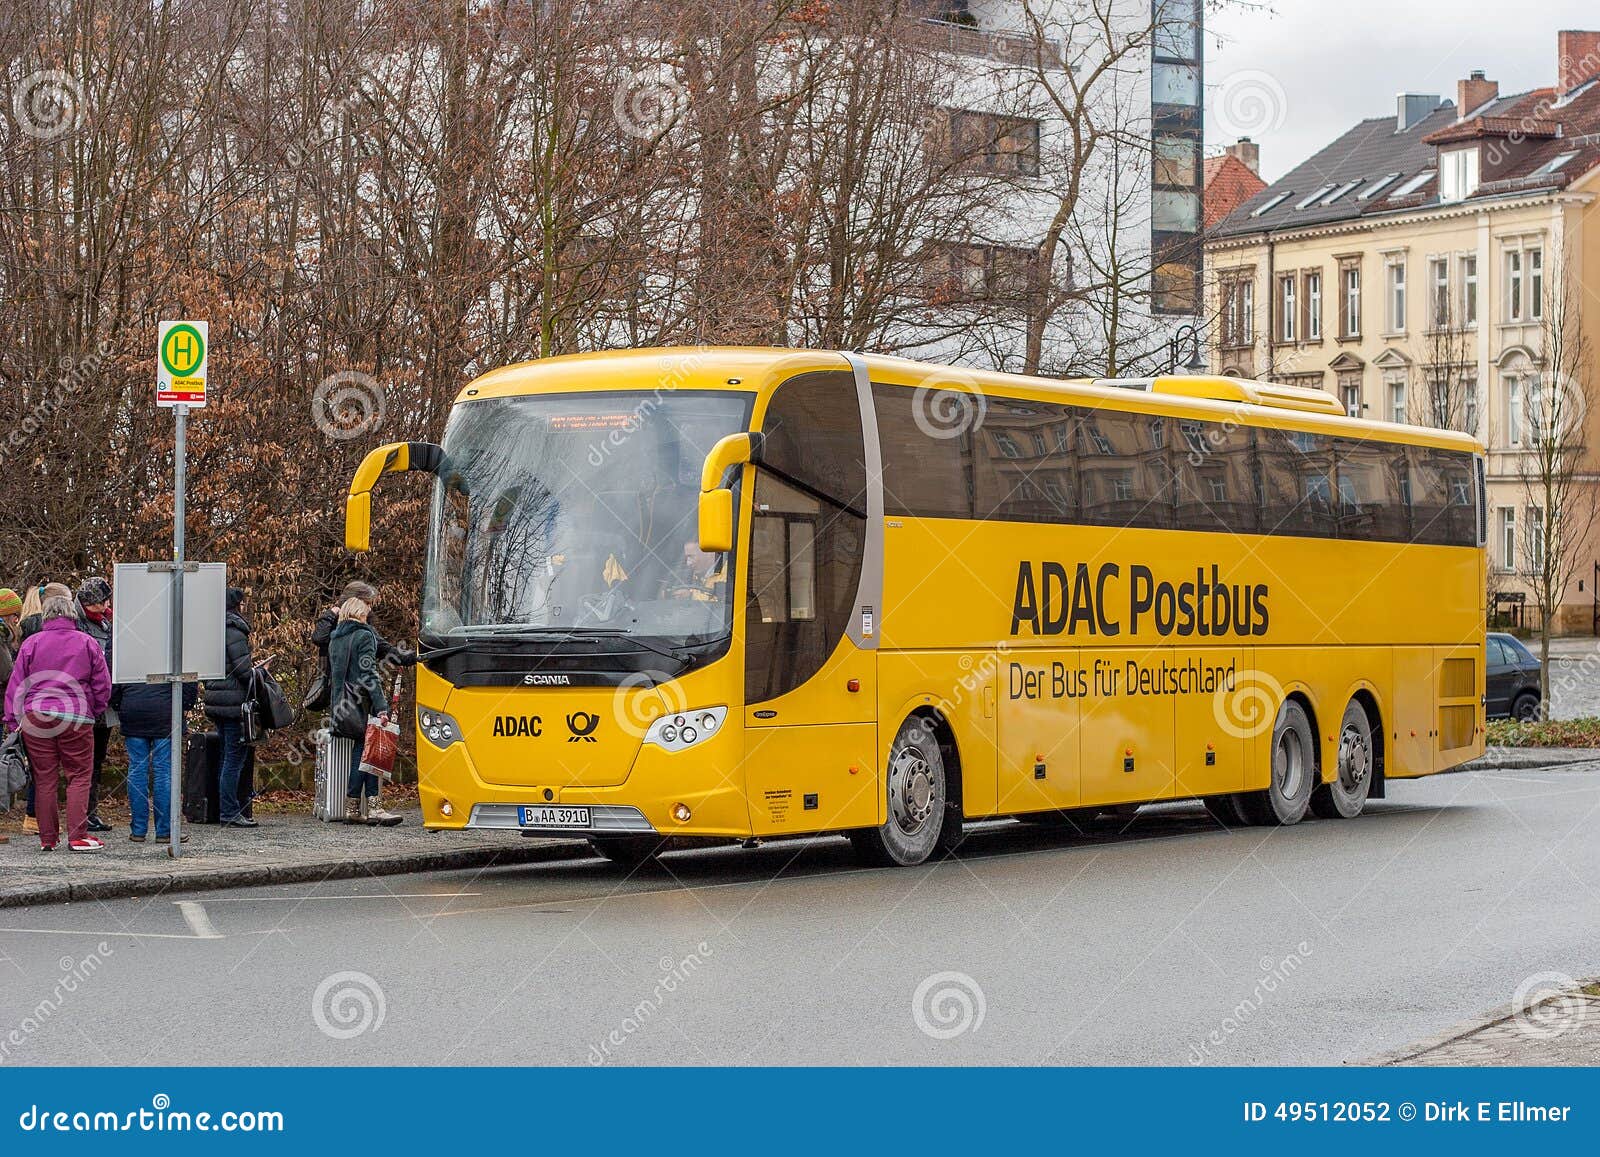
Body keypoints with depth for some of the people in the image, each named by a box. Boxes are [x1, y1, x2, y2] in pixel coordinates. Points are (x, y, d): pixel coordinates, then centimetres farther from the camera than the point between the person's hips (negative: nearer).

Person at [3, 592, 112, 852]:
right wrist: (92, 712, 20)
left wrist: (13, 719, 8)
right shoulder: (88, 643, 5)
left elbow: (16, 684, 5)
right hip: (77, 718, -1)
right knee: (79, 776, 3)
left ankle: (47, 838, 10)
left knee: (45, 779, 7)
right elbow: (103, 685, 7)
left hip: (35, 716, 1)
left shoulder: (32, 642, 6)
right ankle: (77, 836, -5)